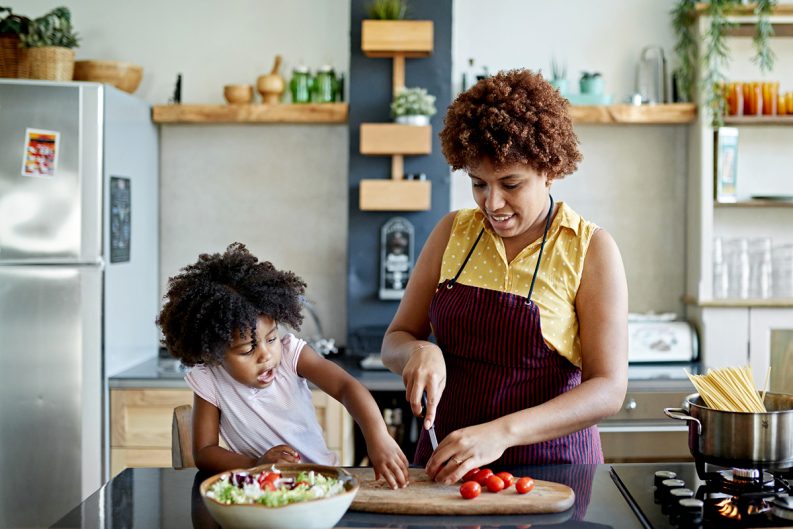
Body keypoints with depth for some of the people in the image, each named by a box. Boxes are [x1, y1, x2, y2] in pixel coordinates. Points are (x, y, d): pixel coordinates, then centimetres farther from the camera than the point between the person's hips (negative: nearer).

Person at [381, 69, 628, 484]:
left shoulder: (591, 250, -4)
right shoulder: (453, 232, 6)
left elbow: (608, 389, -10)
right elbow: (394, 341, 11)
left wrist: (502, 432, -23)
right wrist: (420, 352, -12)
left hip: (550, 464, -2)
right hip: (447, 458, 3)